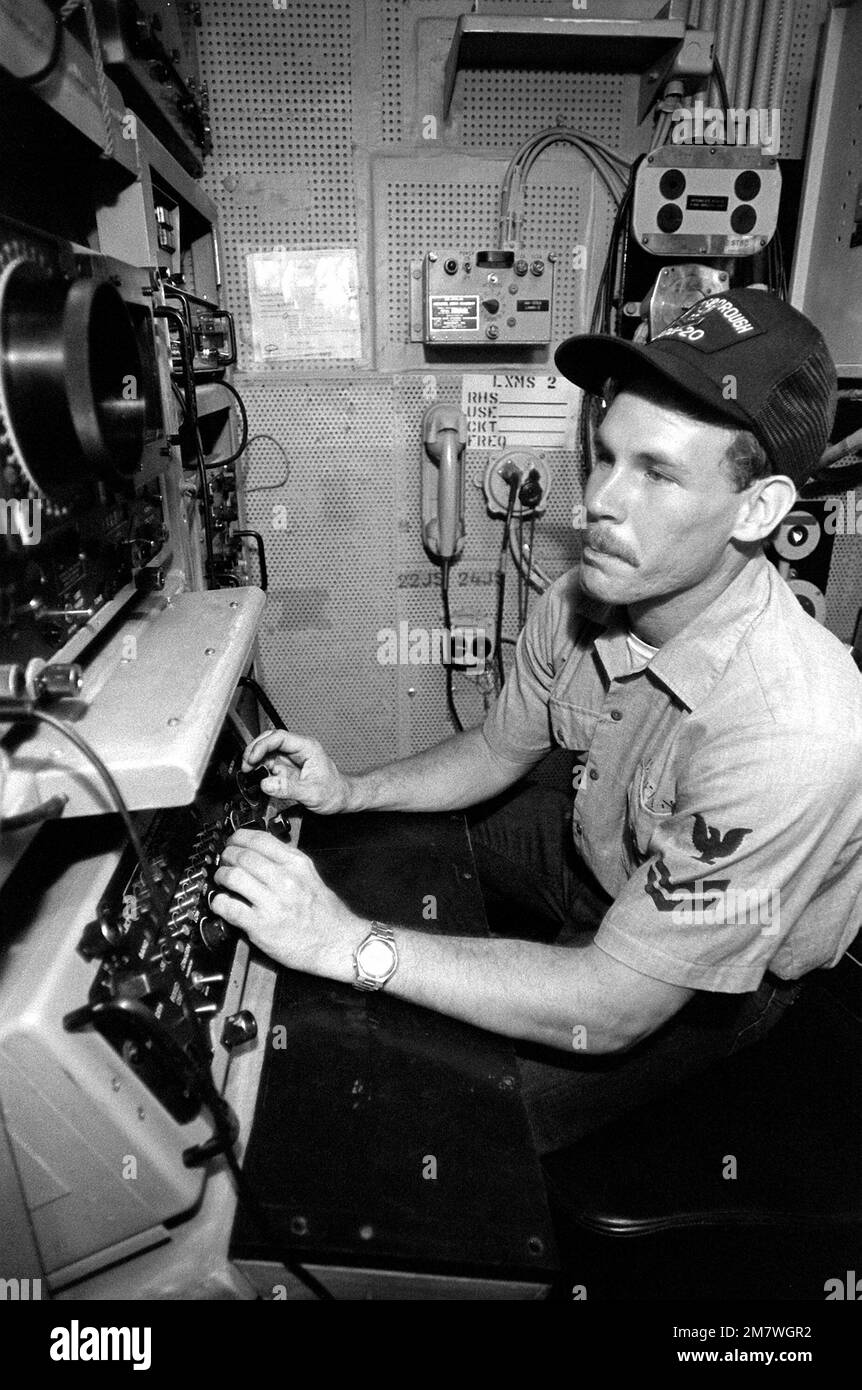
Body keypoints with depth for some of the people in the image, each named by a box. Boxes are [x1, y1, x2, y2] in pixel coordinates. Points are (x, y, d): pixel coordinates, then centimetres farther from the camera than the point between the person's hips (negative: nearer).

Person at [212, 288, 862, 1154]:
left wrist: (350, 943, -37)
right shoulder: (582, 603, -17)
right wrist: (349, 792, -14)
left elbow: (612, 1007, -34)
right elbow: (499, 751, 2)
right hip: (591, 850, 6)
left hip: (706, 976, -6)